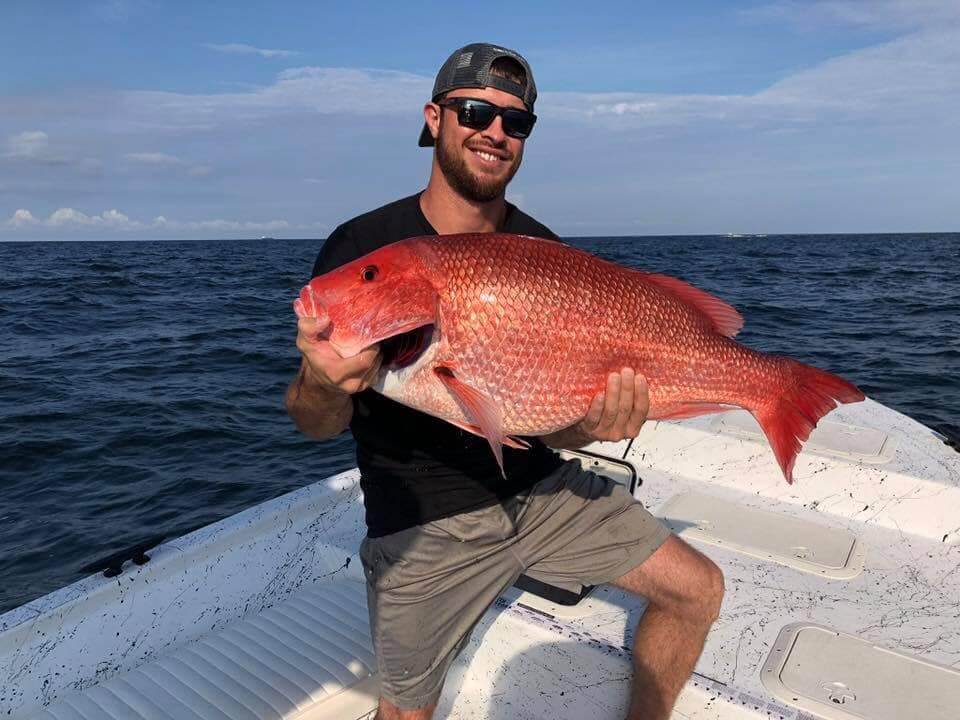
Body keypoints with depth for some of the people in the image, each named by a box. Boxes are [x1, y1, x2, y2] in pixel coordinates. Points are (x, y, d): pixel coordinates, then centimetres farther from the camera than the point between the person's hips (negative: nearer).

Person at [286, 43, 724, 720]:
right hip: (422, 523, -2)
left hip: (542, 492, 3)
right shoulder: (362, 246, -12)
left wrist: (589, 427, -25)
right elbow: (314, 424, -10)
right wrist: (325, 385, -34)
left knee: (699, 589, 4)